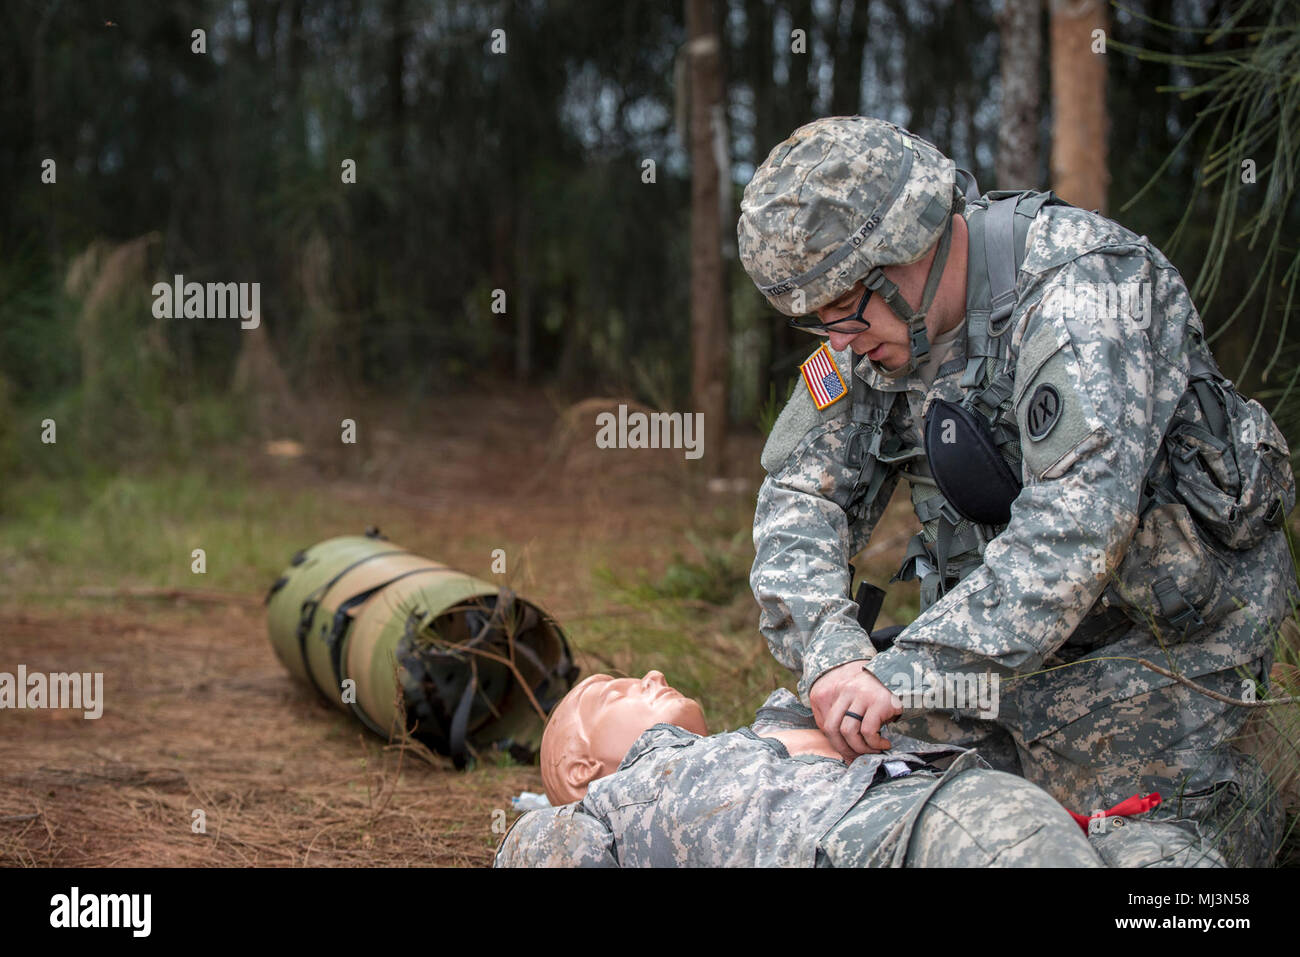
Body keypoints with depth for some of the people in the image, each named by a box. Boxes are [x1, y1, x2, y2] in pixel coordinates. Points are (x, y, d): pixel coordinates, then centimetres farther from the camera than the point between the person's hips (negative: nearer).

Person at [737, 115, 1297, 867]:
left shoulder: (1080, 289, -26)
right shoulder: (871, 330, -3)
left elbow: (1078, 520, -37)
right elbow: (803, 494, -3)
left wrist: (911, 670, -42)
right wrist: (826, 649, -23)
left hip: (1175, 616, -6)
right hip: (1024, 616, 7)